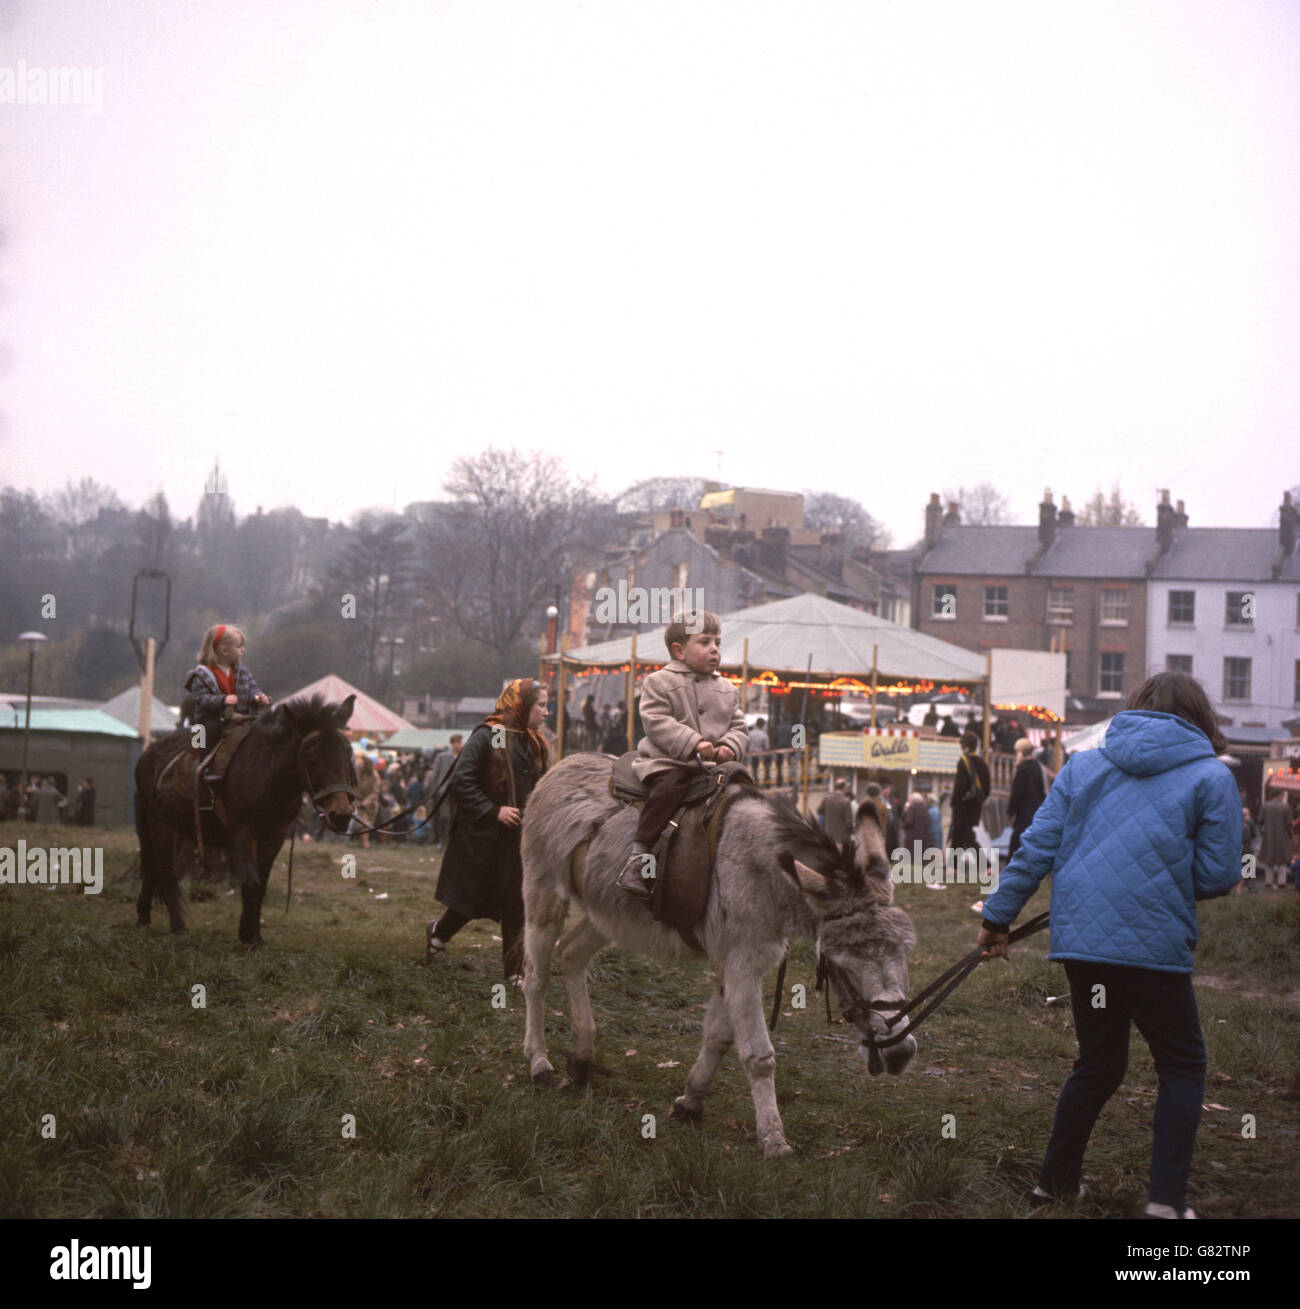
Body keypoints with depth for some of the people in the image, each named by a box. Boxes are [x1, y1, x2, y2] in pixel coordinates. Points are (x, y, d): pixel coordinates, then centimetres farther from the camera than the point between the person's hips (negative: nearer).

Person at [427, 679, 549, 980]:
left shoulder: (535, 744, 11)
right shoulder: (487, 736, -12)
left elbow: (540, 790, 19)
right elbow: (461, 782, -15)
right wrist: (493, 811, -19)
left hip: (518, 838, 6)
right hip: (481, 836, -6)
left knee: (516, 904, 2)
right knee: (473, 898, 7)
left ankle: (516, 970, 7)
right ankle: (439, 931, 36)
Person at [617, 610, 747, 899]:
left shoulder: (727, 690, 19)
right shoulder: (659, 683, 2)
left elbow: (738, 726, 18)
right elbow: (657, 723, -9)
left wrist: (730, 746, -6)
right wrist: (693, 743, -20)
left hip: (713, 766, 5)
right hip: (667, 761, -5)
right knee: (669, 786, -34)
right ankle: (637, 857, -34)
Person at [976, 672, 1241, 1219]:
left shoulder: (1082, 765, 11)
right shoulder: (1212, 777, 0)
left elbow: (1036, 847, 7)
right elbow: (1219, 874, -2)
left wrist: (998, 916, 13)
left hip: (1081, 941, 5)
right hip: (1155, 944, -5)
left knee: (1097, 1065, 21)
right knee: (1183, 1066, 12)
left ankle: (1055, 1181, 27)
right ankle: (1166, 1198, 2)